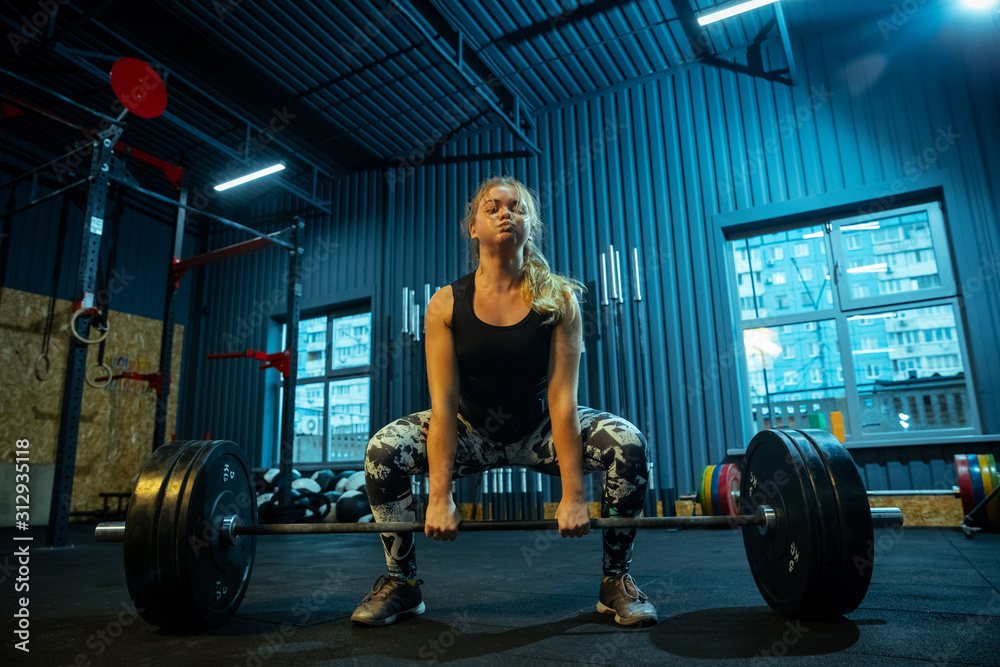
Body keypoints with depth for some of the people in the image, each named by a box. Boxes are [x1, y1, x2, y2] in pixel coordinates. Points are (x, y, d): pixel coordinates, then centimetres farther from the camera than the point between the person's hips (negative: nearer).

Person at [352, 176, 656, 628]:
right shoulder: (446, 304, -16)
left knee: (628, 444, -25)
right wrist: (439, 497, -23)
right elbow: (443, 403, -19)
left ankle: (616, 581, -3)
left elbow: (562, 397, -22)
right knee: (383, 450, -23)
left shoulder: (558, 300, -17)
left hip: (539, 433, 0)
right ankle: (401, 582, 0)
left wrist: (572, 496, -25)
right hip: (472, 433, 1)